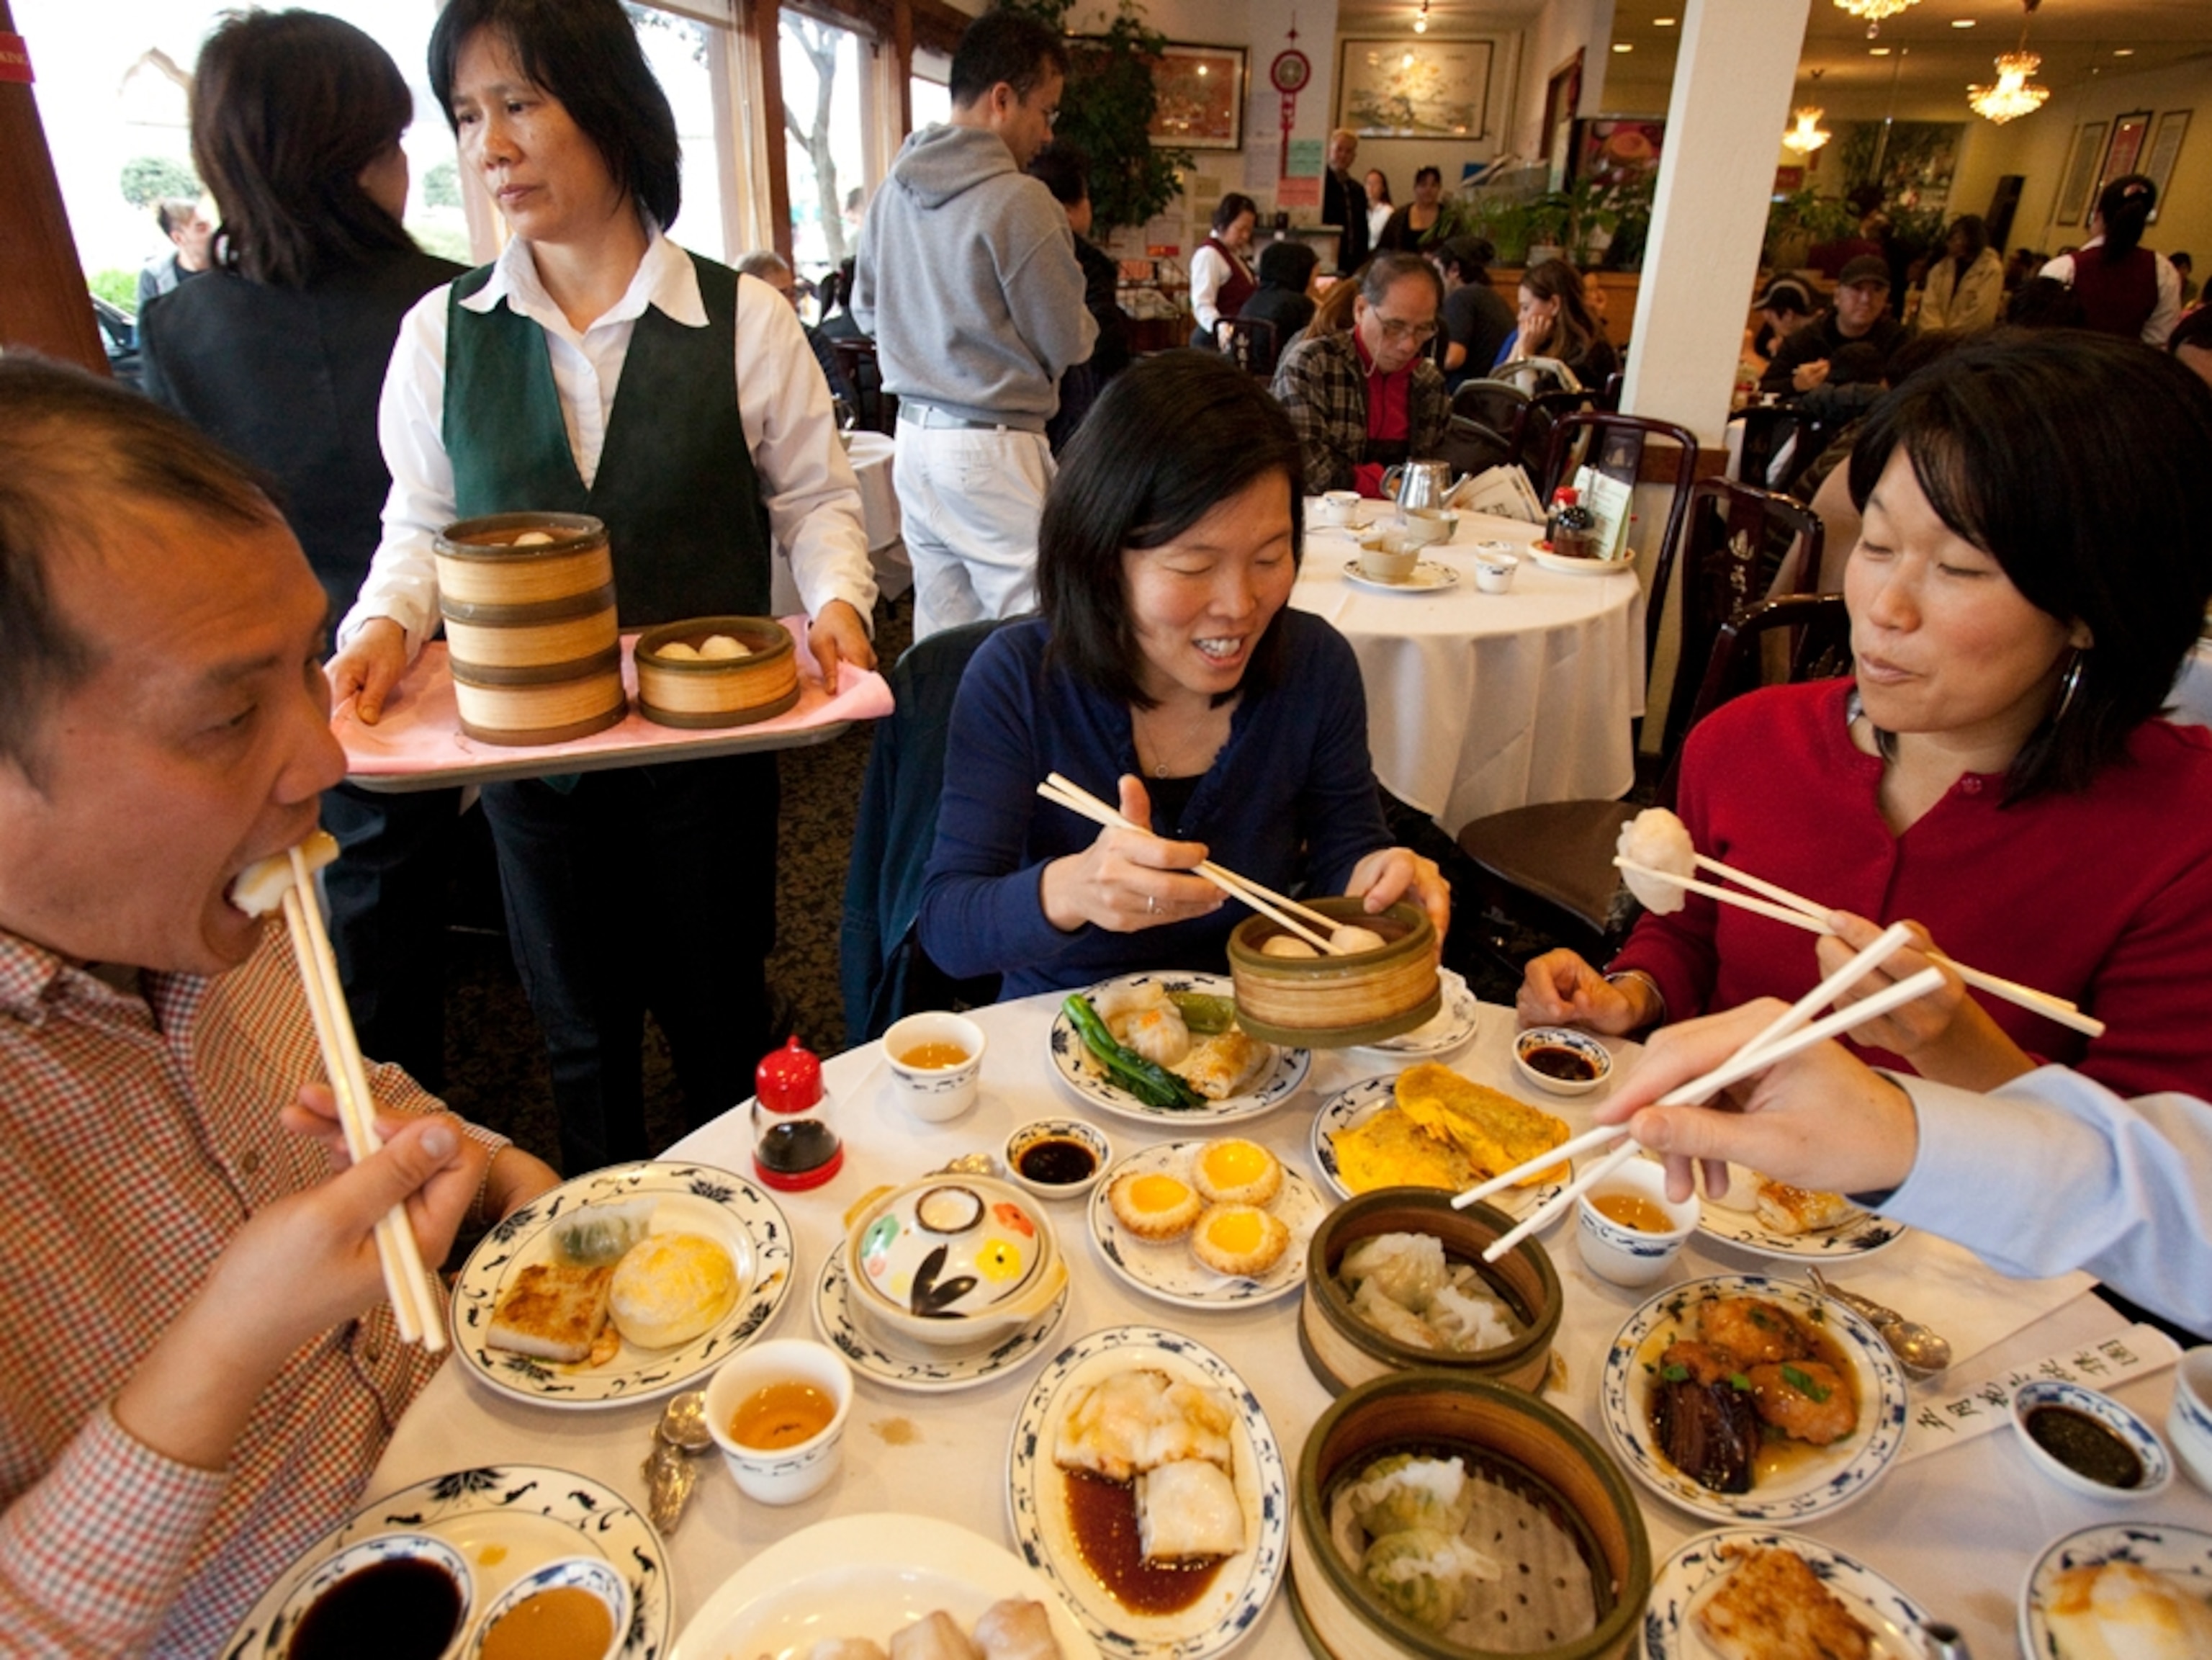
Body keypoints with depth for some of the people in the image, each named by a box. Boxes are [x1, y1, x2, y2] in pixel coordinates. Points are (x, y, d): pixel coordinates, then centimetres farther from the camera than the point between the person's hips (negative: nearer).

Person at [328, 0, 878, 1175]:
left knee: (719, 1014, 16)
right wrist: (386, 627, -13)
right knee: (581, 1030, 19)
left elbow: (813, 496, 1)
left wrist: (837, 602, -18)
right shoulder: (441, 333, 0)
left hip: (709, 741, -2)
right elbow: (420, 524, 7)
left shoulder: (742, 317, -6)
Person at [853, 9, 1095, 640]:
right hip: (993, 447, -8)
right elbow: (1068, 344, -8)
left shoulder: (893, 190, 7)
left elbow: (866, 310, 19)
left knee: (940, 624, 15)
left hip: (915, 436, 8)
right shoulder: (1018, 199, -14)